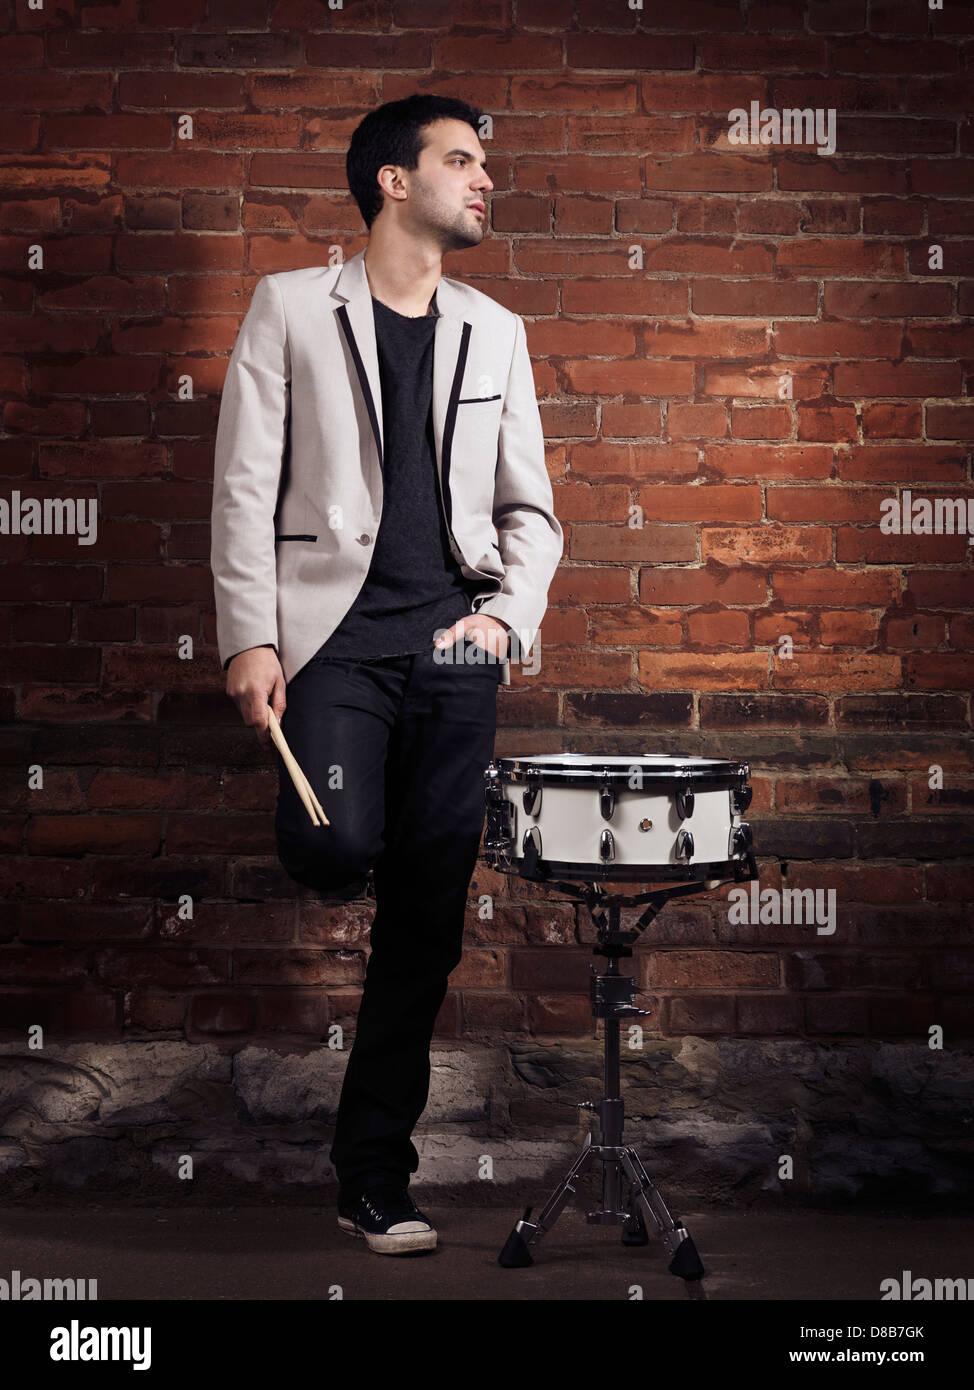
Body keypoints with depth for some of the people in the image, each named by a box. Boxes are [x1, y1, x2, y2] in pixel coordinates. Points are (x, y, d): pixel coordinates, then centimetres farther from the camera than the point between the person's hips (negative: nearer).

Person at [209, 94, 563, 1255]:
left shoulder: (493, 331, 16)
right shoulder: (292, 308, 7)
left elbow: (530, 512, 16)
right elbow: (245, 486, 0)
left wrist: (508, 612, -2)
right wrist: (250, 636, -10)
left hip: (453, 645, 3)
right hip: (336, 629, -3)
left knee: (426, 923, 1)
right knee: (333, 847, -26)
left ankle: (374, 1179, 14)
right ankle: (339, 846, 14)